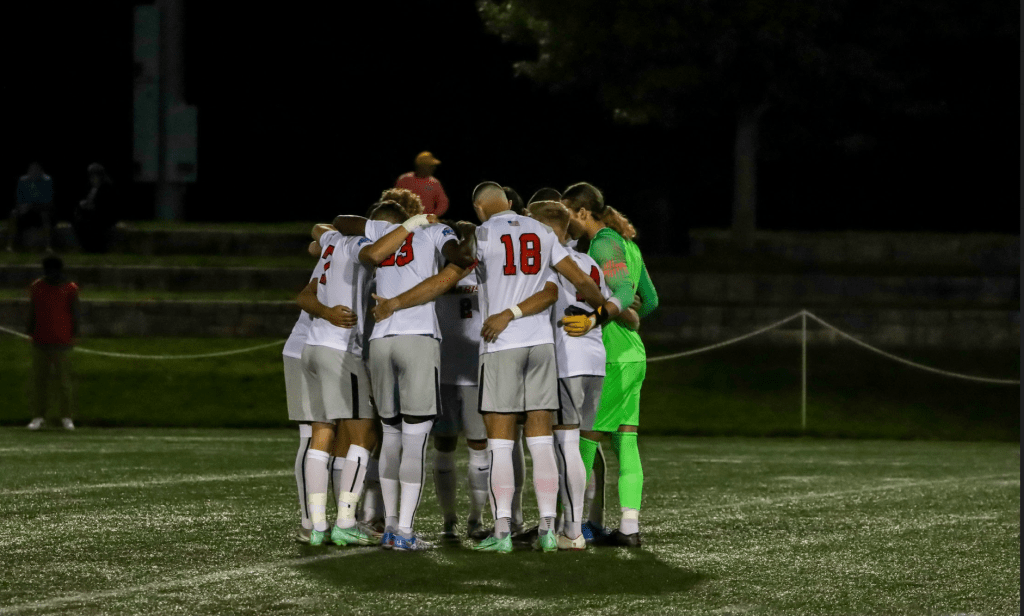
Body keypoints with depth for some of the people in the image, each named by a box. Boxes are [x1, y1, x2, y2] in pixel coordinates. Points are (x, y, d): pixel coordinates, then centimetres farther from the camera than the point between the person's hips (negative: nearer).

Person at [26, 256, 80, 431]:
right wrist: (31, 333, 8)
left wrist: (74, 335, -1)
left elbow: (74, 313, 4)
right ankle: (39, 417, 8)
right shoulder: (37, 288, 8)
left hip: (62, 342, -3)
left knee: (64, 380, -3)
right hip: (40, 342, 3)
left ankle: (67, 417, 3)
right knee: (40, 380, 4)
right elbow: (32, 312, 12)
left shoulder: (70, 289, 2)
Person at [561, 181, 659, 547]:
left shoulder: (604, 245, -11)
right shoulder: (628, 245, 15)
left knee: (583, 438, -5)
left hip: (612, 359, -9)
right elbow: (650, 300, 21)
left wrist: (592, 321, -39)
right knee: (624, 440, 5)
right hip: (633, 356, 9)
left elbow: (623, 292, -26)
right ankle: (629, 526, 1)